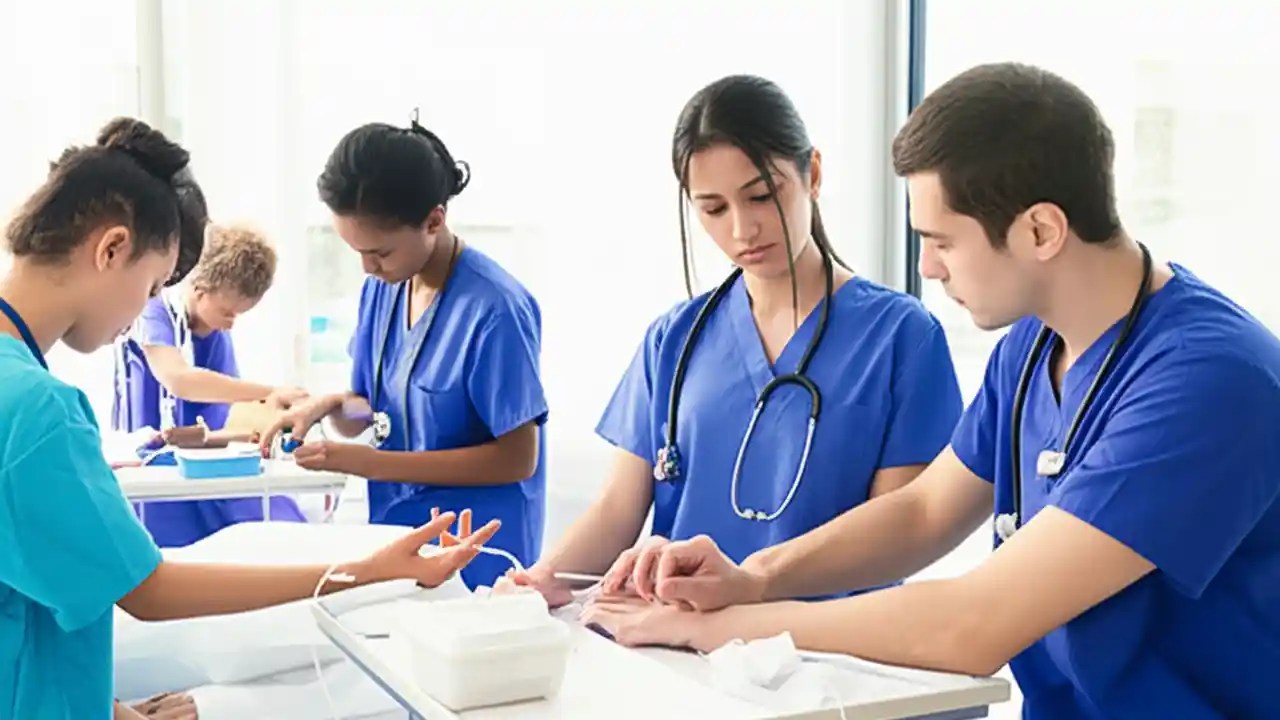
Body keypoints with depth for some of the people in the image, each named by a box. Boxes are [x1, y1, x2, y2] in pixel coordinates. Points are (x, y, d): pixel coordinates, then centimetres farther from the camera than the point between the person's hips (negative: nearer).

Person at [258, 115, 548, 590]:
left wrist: (370, 463, -20)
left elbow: (516, 458, -18)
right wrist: (331, 406, -12)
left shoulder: (495, 309, -20)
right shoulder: (381, 289, 2)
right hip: (393, 539, 6)